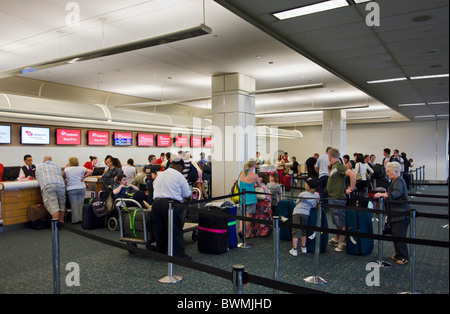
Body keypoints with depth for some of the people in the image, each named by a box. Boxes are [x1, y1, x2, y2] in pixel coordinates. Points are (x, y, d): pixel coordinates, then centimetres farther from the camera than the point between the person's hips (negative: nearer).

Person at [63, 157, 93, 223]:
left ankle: (75, 219, 0)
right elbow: (91, 171, -4)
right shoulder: (81, 169, 3)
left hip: (71, 189, -1)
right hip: (82, 188, 1)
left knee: (74, 205, 1)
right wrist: (83, 177, 0)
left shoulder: (66, 170, 1)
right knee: (81, 204, 6)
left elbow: (63, 178, 15)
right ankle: (82, 218, 7)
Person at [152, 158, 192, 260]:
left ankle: (160, 252, 24)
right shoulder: (179, 176, -1)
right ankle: (179, 255, 1)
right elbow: (187, 194, 1)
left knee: (159, 230, 14)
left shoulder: (159, 175, 18)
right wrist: (179, 194, 24)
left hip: (156, 202, 6)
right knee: (176, 230, -1)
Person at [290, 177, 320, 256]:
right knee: (304, 230, 20)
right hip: (306, 213, 3)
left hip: (297, 212, -2)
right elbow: (314, 206, 8)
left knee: (295, 231, -1)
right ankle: (303, 248, 27)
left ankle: (294, 249, -3)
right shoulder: (317, 195, 5)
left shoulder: (302, 194, 0)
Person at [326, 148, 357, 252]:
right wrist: (329, 166, 12)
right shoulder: (334, 166, 11)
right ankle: (336, 240, 32)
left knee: (341, 222, -1)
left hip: (338, 198, -10)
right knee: (336, 221, 20)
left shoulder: (339, 166, -18)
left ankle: (343, 243, 8)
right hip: (332, 198, 10)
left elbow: (353, 174, -30)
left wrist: (351, 188, -23)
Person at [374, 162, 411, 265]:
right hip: (396, 213, 10)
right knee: (395, 234, 13)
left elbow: (397, 193, -32)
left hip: (401, 213, -10)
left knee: (398, 235, -7)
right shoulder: (395, 181, 20)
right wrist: (385, 191, 18)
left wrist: (384, 194, -44)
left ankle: (403, 257, 2)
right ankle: (398, 254, 24)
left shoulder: (399, 181, -14)